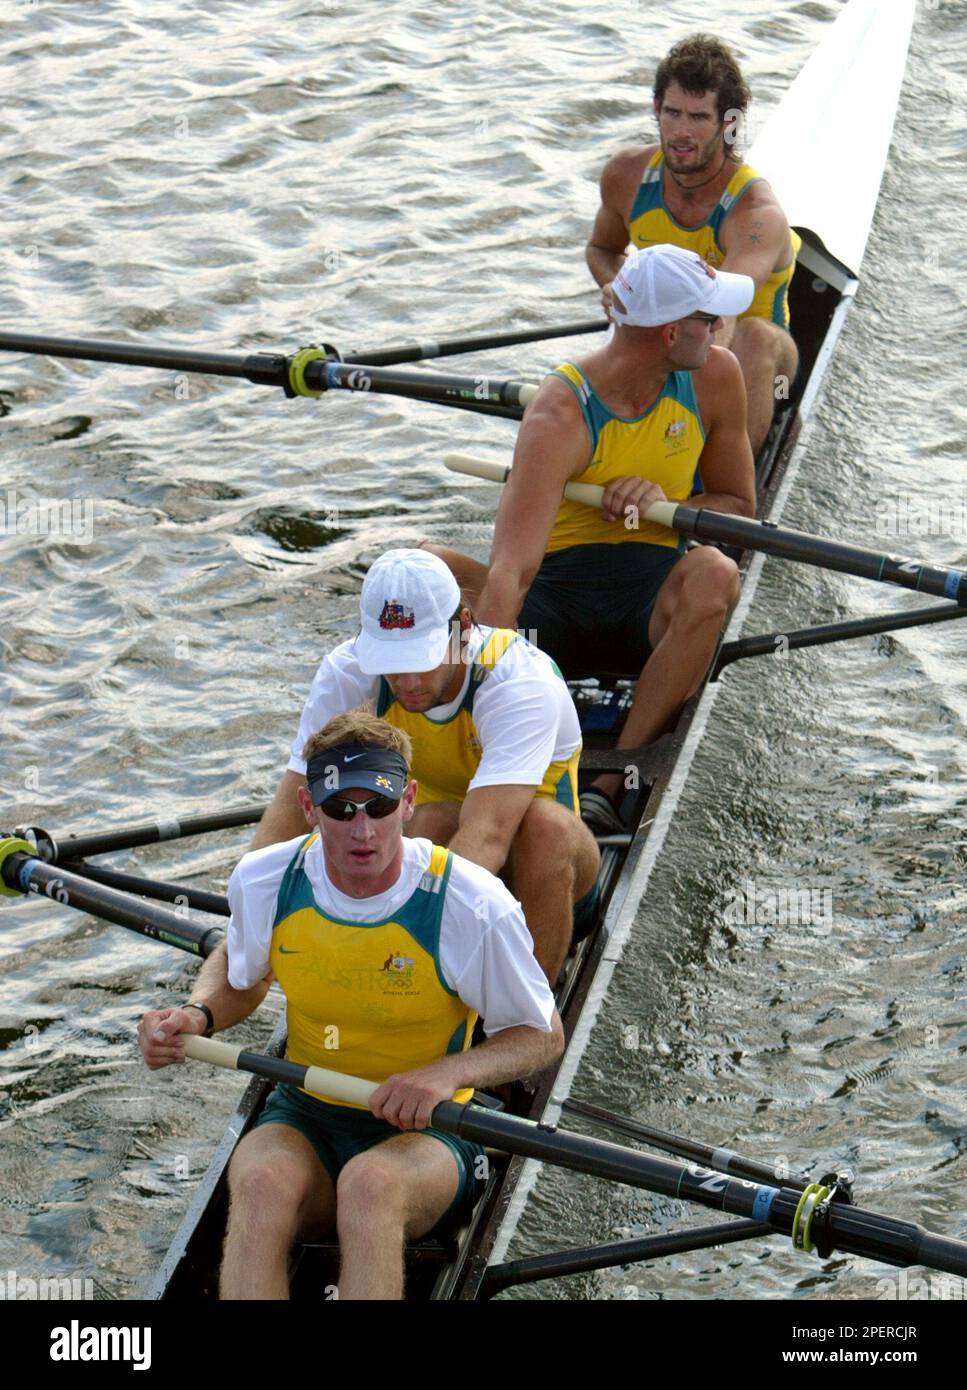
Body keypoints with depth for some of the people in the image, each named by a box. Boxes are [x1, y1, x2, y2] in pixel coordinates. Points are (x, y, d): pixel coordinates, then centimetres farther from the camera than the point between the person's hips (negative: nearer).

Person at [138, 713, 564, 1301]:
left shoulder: (473, 905, -16)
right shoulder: (263, 882, -5)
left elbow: (543, 1036, -3)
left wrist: (449, 1073, -21)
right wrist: (195, 1017, -4)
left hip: (426, 1132, -3)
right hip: (304, 1119, 3)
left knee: (371, 1183, -40)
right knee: (262, 1184, -35)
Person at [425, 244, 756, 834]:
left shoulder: (714, 375, -5)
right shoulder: (560, 416, -21)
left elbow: (739, 507, 8)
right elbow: (510, 573, -32)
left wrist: (666, 505, -15)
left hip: (651, 606, 2)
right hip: (553, 606, -2)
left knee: (713, 574, -33)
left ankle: (612, 784, -33)